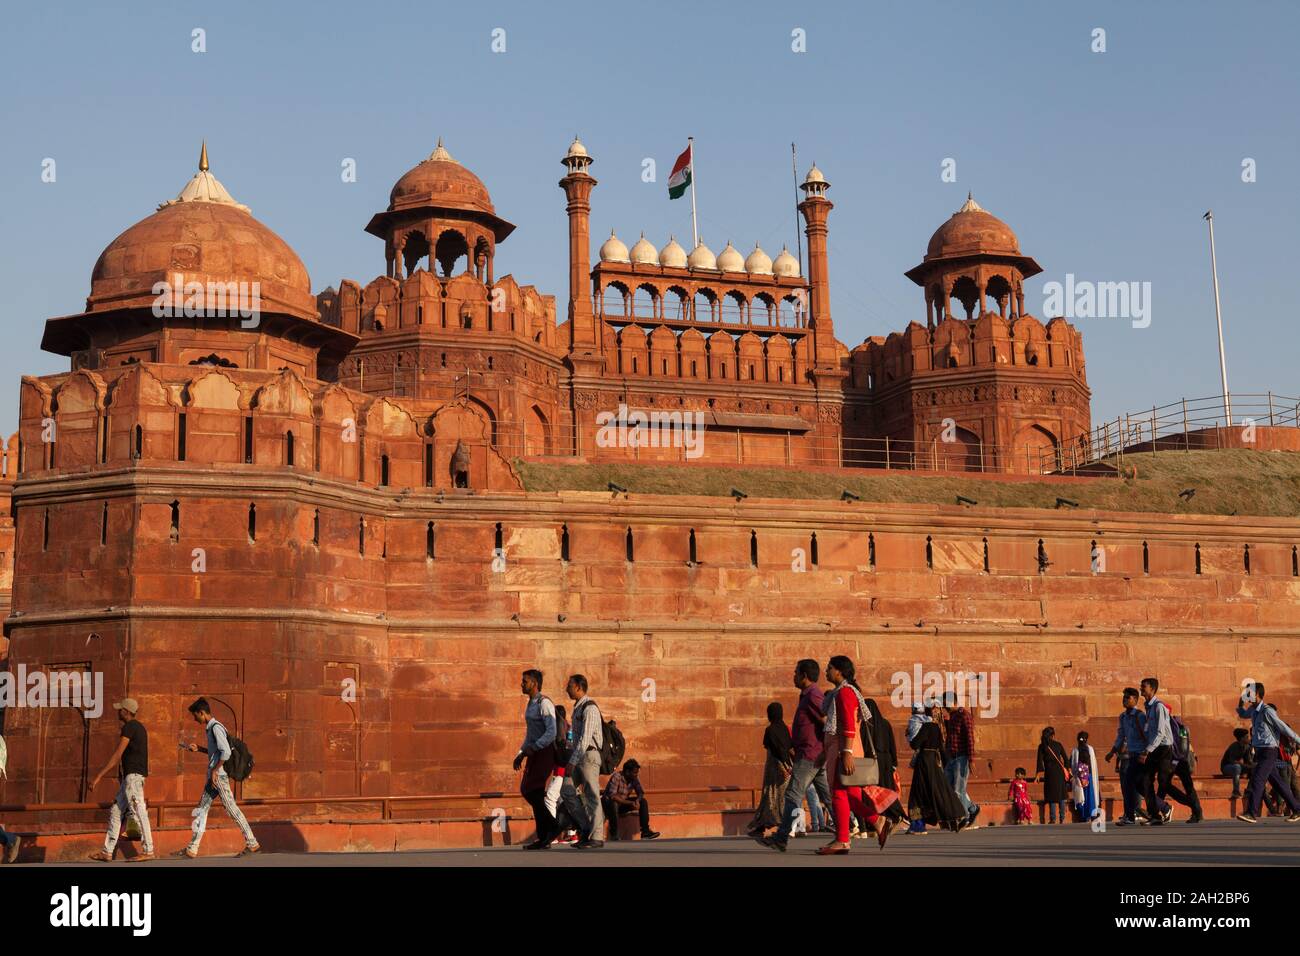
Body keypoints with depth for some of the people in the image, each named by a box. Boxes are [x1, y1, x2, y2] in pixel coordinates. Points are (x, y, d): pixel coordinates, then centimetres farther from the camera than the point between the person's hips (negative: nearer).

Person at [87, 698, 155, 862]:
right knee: (115, 811, 10)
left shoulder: (128, 727, -11)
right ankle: (107, 852, 10)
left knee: (138, 812, -8)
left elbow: (117, 756, -16)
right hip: (130, 776, 10)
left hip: (133, 775, -10)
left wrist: (98, 776, -17)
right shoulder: (139, 728, 18)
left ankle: (148, 850, -6)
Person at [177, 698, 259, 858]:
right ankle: (192, 849, 11)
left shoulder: (216, 728, -14)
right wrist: (198, 749, 18)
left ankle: (252, 843, 0)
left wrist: (214, 770, -19)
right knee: (201, 810, 9)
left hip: (219, 776, -10)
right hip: (214, 777, 10)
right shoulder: (210, 728, 15)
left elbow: (226, 752, -23)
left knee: (232, 809, -6)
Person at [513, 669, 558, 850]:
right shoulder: (530, 704, 17)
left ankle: (552, 826, -6)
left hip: (545, 752, -9)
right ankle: (543, 837, 7)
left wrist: (531, 748, -25)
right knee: (534, 793, 5)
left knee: (531, 791, -15)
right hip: (534, 753, 9)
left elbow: (551, 733, -22)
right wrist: (520, 754, 17)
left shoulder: (544, 703, -13)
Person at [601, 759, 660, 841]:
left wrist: (637, 800, -25)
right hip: (609, 804, -7)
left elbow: (641, 792, -1)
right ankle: (614, 835, -32)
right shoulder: (616, 777, -25)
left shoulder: (635, 778, -5)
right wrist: (630, 803, -34)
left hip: (623, 804, 7)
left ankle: (645, 831, -11)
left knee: (643, 801, -9)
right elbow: (612, 796, -33)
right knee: (613, 803, -40)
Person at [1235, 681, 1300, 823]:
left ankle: (1252, 813, -16)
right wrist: (1241, 700, 15)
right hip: (1260, 751, 9)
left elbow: (1284, 728, -14)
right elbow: (1242, 714, 31)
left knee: (1257, 780, -14)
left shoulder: (1267, 711, -16)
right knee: (1277, 782, 12)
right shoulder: (1253, 710, 10)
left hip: (1268, 751, -9)